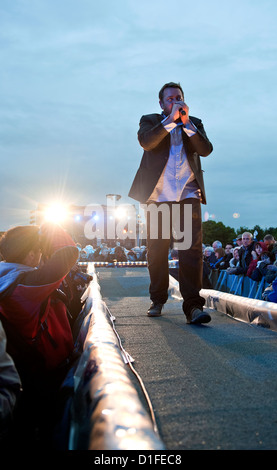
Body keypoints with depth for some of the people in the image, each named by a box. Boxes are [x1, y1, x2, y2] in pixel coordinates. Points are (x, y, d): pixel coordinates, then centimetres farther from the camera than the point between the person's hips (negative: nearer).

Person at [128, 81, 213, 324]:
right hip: (158, 195, 0)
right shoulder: (150, 121, 13)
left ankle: (193, 305, -13)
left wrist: (186, 122, -7)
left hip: (188, 194, 0)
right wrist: (171, 119, -11)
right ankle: (157, 300, 18)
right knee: (157, 249, 4)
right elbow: (146, 142, -10)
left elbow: (206, 149, 0)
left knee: (192, 248, -11)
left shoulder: (194, 123, 17)